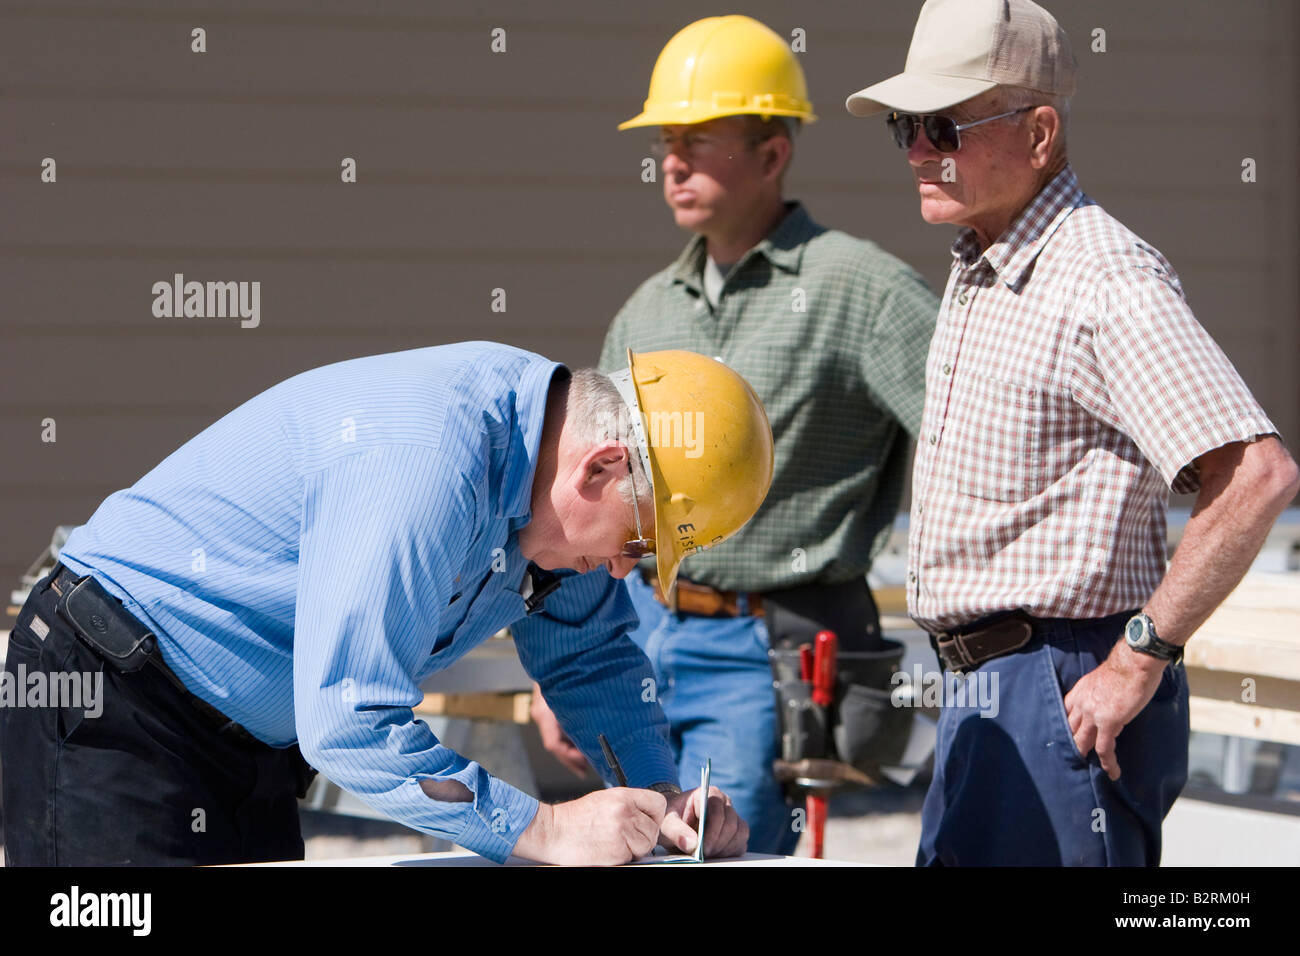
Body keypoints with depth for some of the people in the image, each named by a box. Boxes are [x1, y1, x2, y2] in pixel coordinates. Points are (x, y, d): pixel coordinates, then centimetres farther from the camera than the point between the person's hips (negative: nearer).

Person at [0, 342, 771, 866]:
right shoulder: (427, 464, -31)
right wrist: (543, 831, -26)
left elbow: (591, 651, 16)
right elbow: (351, 723, -31)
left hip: (250, 740, 10)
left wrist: (662, 794, -1)